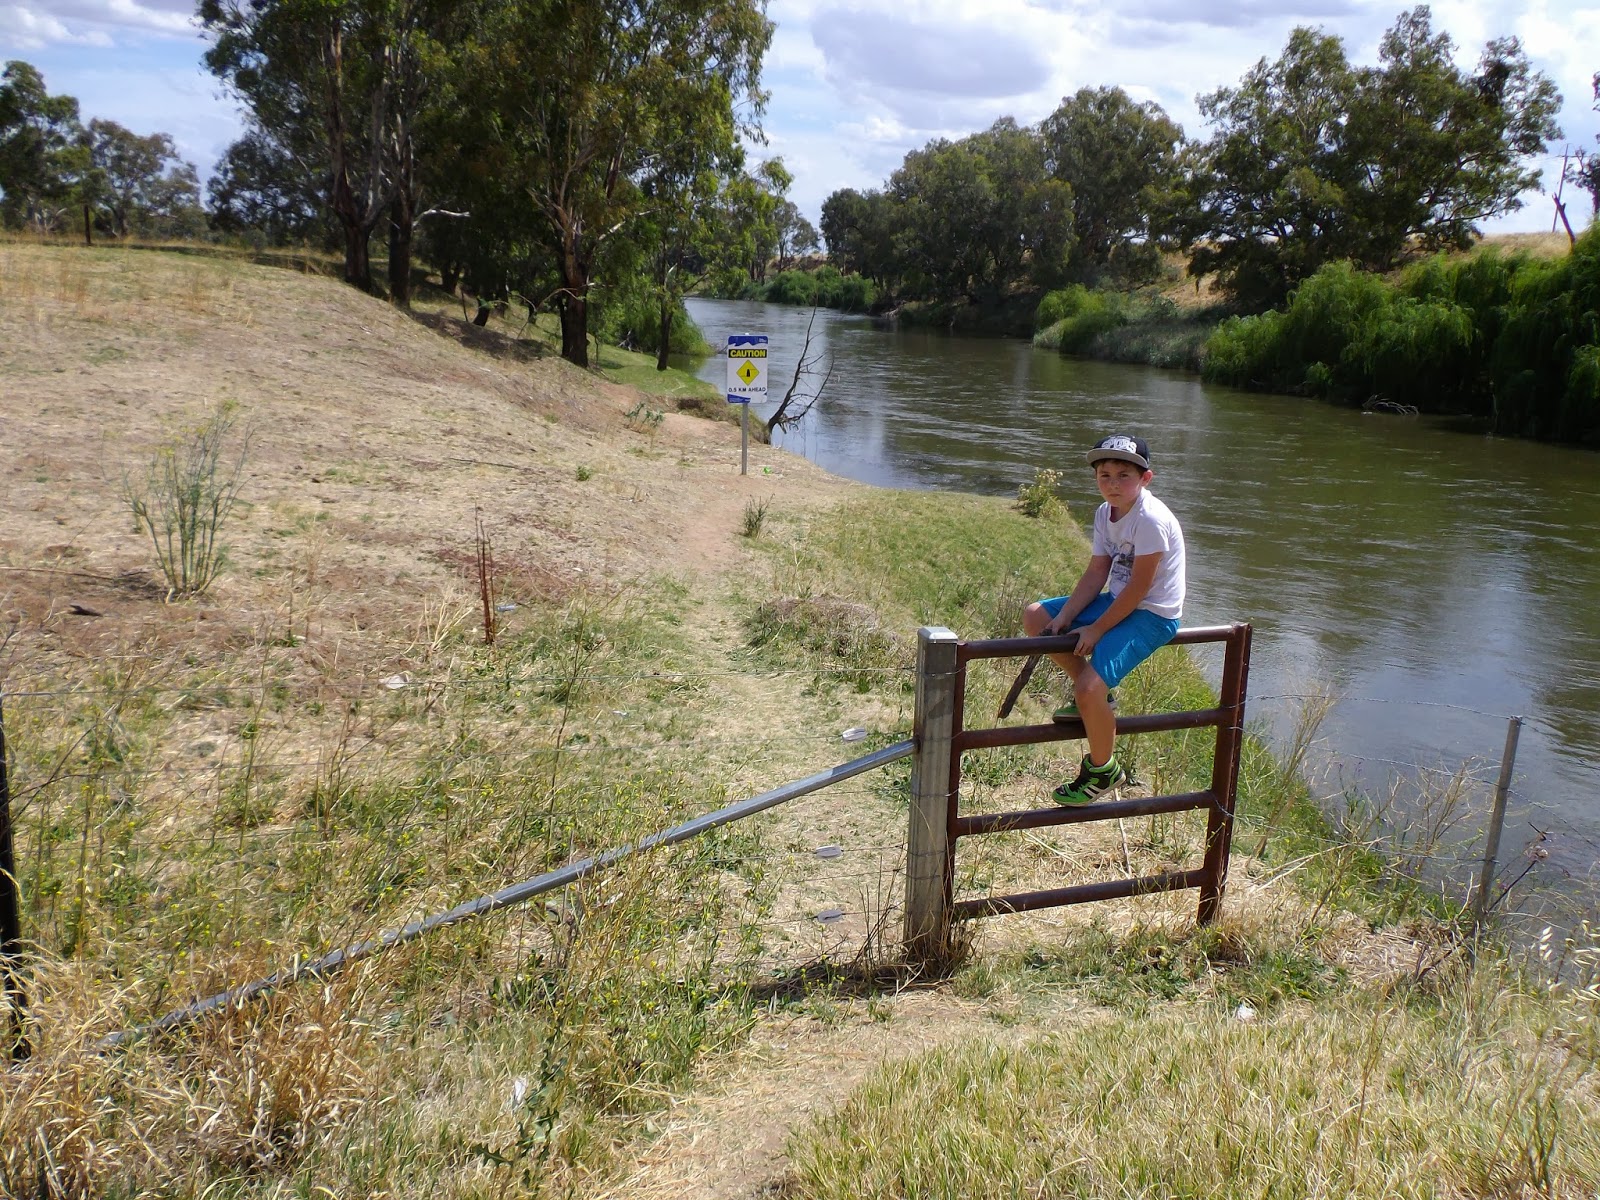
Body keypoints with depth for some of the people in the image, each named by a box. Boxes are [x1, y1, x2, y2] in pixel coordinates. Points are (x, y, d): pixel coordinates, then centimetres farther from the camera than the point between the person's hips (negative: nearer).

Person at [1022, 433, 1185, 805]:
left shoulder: (1151, 519, -23)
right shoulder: (1105, 513, 2)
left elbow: (1138, 587, -23)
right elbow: (1096, 573, 3)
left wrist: (1096, 630, -19)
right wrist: (1063, 619, -8)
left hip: (1151, 615, -9)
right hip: (1117, 601, 9)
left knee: (1090, 686, -24)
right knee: (1034, 617, 9)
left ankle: (1103, 770, 2)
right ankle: (1097, 695, 16)